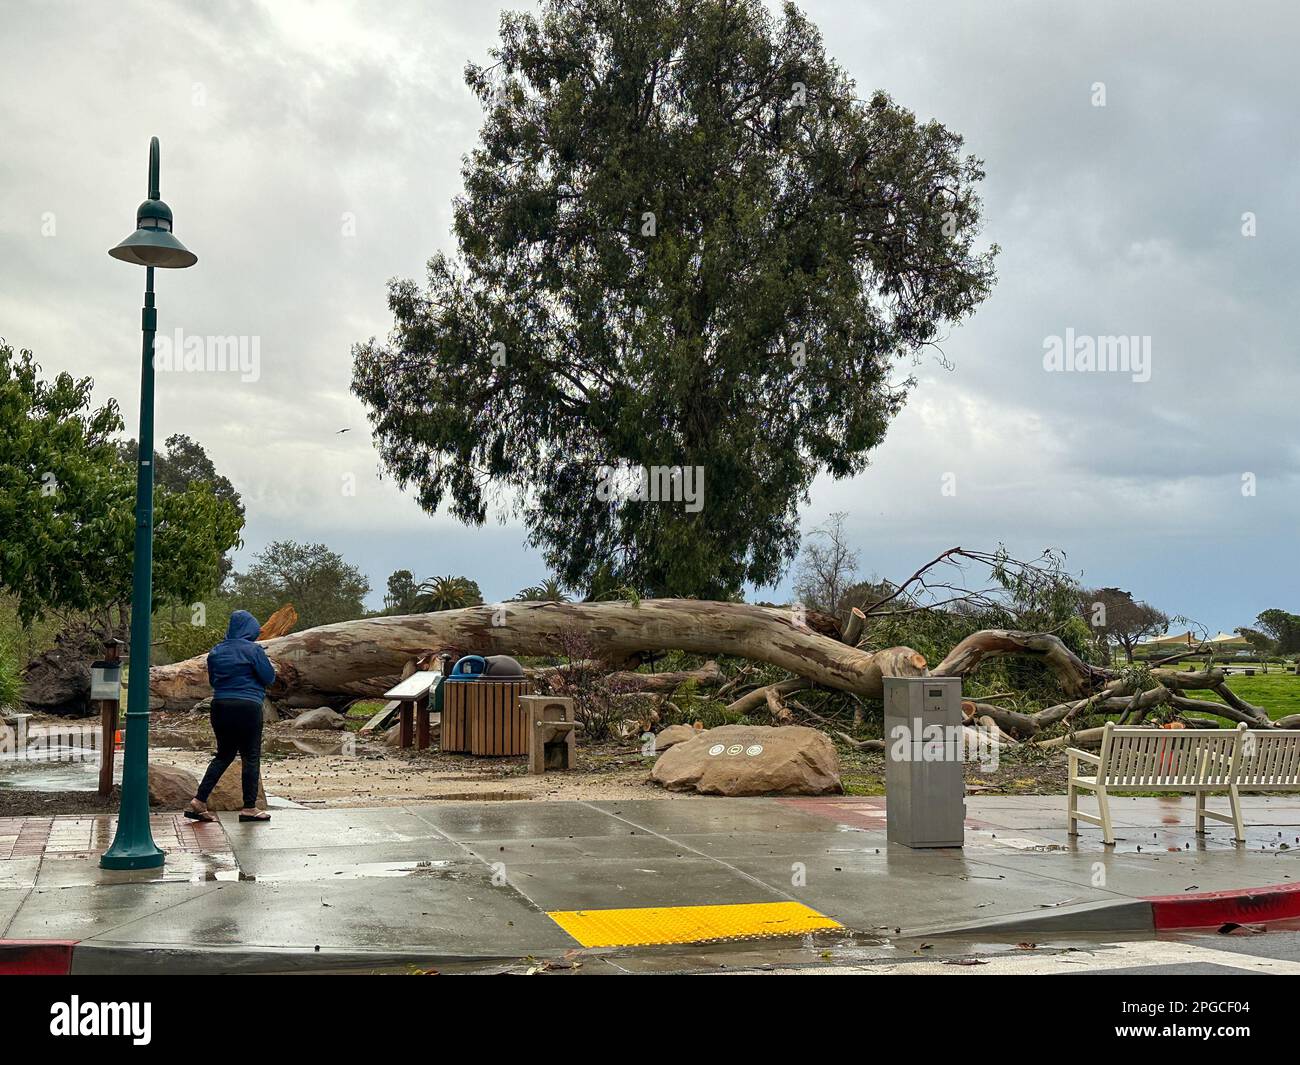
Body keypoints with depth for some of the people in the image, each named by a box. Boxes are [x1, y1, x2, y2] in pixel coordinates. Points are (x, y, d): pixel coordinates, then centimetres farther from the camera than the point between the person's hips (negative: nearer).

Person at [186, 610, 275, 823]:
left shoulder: (216, 651, 10)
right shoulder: (253, 650, -9)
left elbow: (212, 680, 19)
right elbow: (269, 678, -6)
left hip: (220, 707, 6)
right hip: (247, 707, -6)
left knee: (224, 755, 16)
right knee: (251, 757, 3)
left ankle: (199, 801, 8)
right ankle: (249, 807, 6)